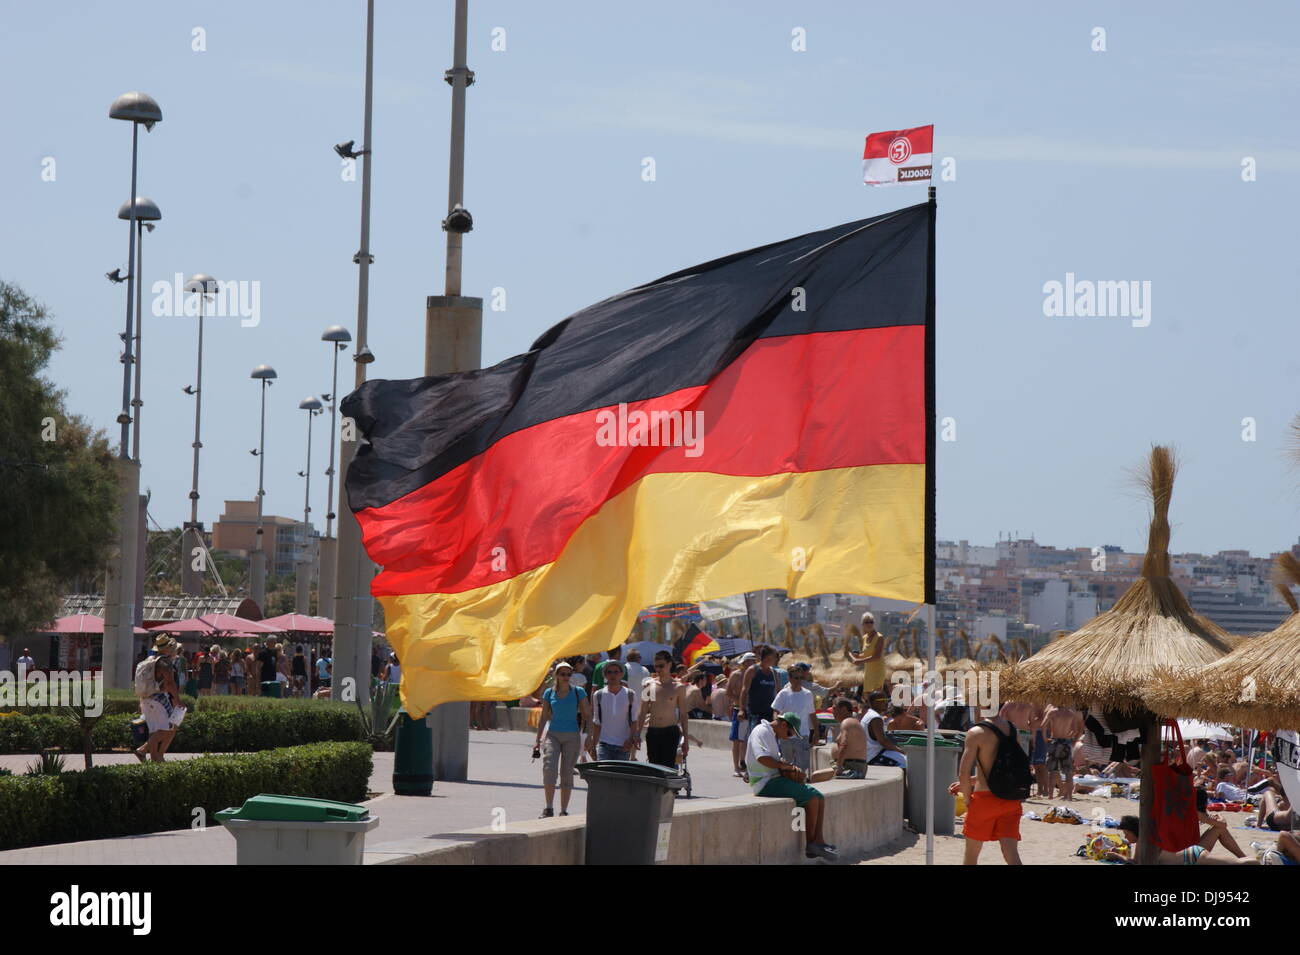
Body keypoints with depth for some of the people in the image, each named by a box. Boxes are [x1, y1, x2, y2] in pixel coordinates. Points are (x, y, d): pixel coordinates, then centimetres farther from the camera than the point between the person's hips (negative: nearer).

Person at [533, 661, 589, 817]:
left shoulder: (578, 692, 1)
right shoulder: (549, 693, 5)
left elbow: (587, 715, 5)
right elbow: (544, 717, 11)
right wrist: (538, 740, 10)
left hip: (572, 736, -1)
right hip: (553, 734, 1)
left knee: (567, 773, 2)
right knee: (549, 769, -17)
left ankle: (564, 811, 11)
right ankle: (549, 808, -11)